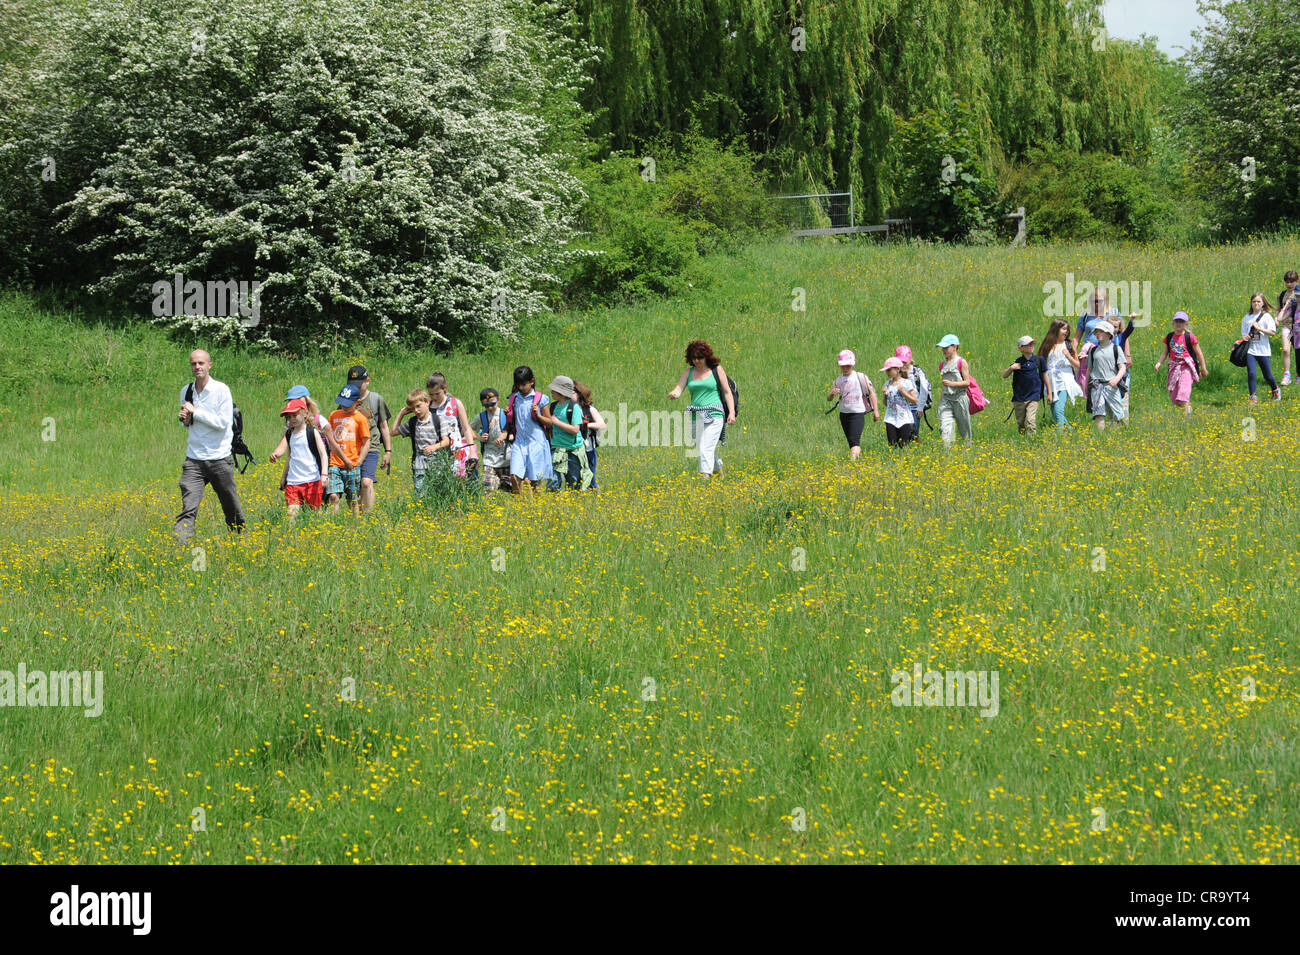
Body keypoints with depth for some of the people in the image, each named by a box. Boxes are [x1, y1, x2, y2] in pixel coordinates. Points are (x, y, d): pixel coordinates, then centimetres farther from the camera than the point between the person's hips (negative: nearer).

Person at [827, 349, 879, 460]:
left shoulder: (861, 378, -3)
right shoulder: (838, 381, 5)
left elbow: (871, 393, 3)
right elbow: (829, 399, 2)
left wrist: (876, 410, -1)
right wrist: (832, 394, -23)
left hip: (857, 413, -5)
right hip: (844, 413, 5)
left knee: (854, 440, -17)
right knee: (851, 442, 11)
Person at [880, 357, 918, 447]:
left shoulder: (906, 383, -3)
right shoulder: (887, 384, 10)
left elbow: (914, 401, -5)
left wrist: (903, 392, -14)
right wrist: (885, 395, -2)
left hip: (904, 419, -4)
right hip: (891, 419, 4)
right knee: (892, 445, -4)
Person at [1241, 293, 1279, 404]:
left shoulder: (1266, 316, -1)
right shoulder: (1247, 317, 9)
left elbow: (1272, 332, -9)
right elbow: (1244, 333, 14)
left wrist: (1259, 329, -18)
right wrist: (1245, 337, -9)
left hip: (1263, 350, -2)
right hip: (1250, 350, 2)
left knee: (1267, 376, 9)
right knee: (1251, 373, -16)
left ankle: (1276, 390, 37)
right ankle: (1253, 396, -8)